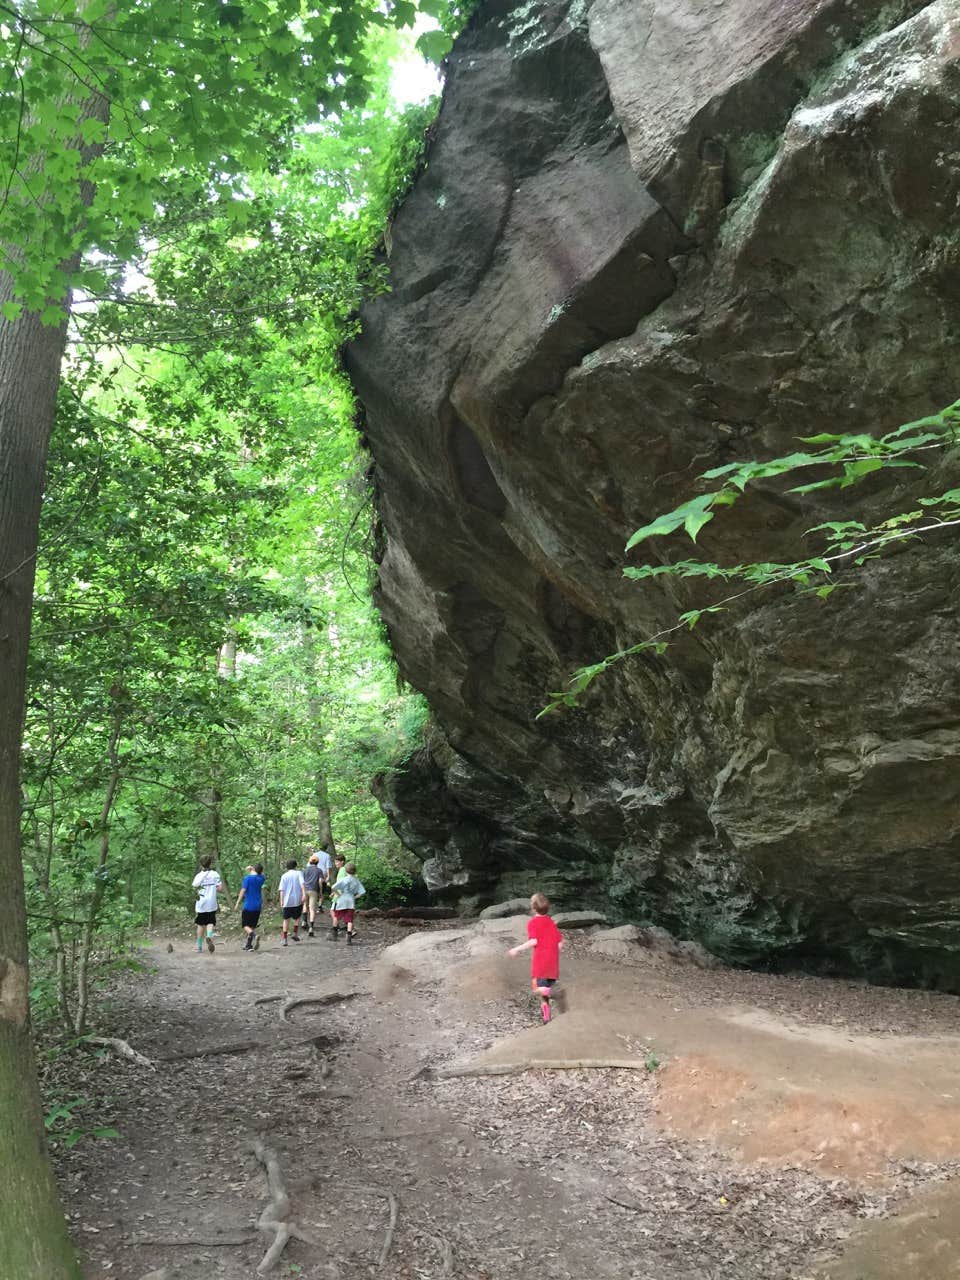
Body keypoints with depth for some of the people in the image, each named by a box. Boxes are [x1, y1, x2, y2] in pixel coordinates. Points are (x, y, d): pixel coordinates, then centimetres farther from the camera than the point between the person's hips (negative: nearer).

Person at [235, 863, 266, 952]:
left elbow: (243, 891, -12)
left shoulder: (247, 878, -9)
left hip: (248, 906, -5)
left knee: (245, 925, 0)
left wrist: (238, 903, -6)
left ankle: (254, 935, -28)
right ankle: (249, 945, 14)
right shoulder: (261, 879, 6)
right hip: (258, 906, 5)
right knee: (253, 925, 13)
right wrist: (252, 869, 21)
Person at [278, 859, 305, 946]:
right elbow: (302, 884, -12)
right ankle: (295, 934, 10)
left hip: (287, 901, 1)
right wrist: (303, 894, -18)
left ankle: (284, 939, 4)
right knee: (297, 918, 20)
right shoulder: (298, 873, 4)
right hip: (297, 900, -1)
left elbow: (282, 890, -1)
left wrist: (281, 901, 0)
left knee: (286, 920, 9)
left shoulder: (284, 876, 6)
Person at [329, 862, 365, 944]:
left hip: (341, 901, -2)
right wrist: (354, 897, 6)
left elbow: (334, 887, -22)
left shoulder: (343, 879, -10)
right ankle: (349, 936, -9)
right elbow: (362, 892, -2)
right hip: (351, 903, 2)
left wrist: (338, 894, -7)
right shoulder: (356, 881, 2)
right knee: (349, 920, 2)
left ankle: (335, 931, 27)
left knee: (336, 916, 21)